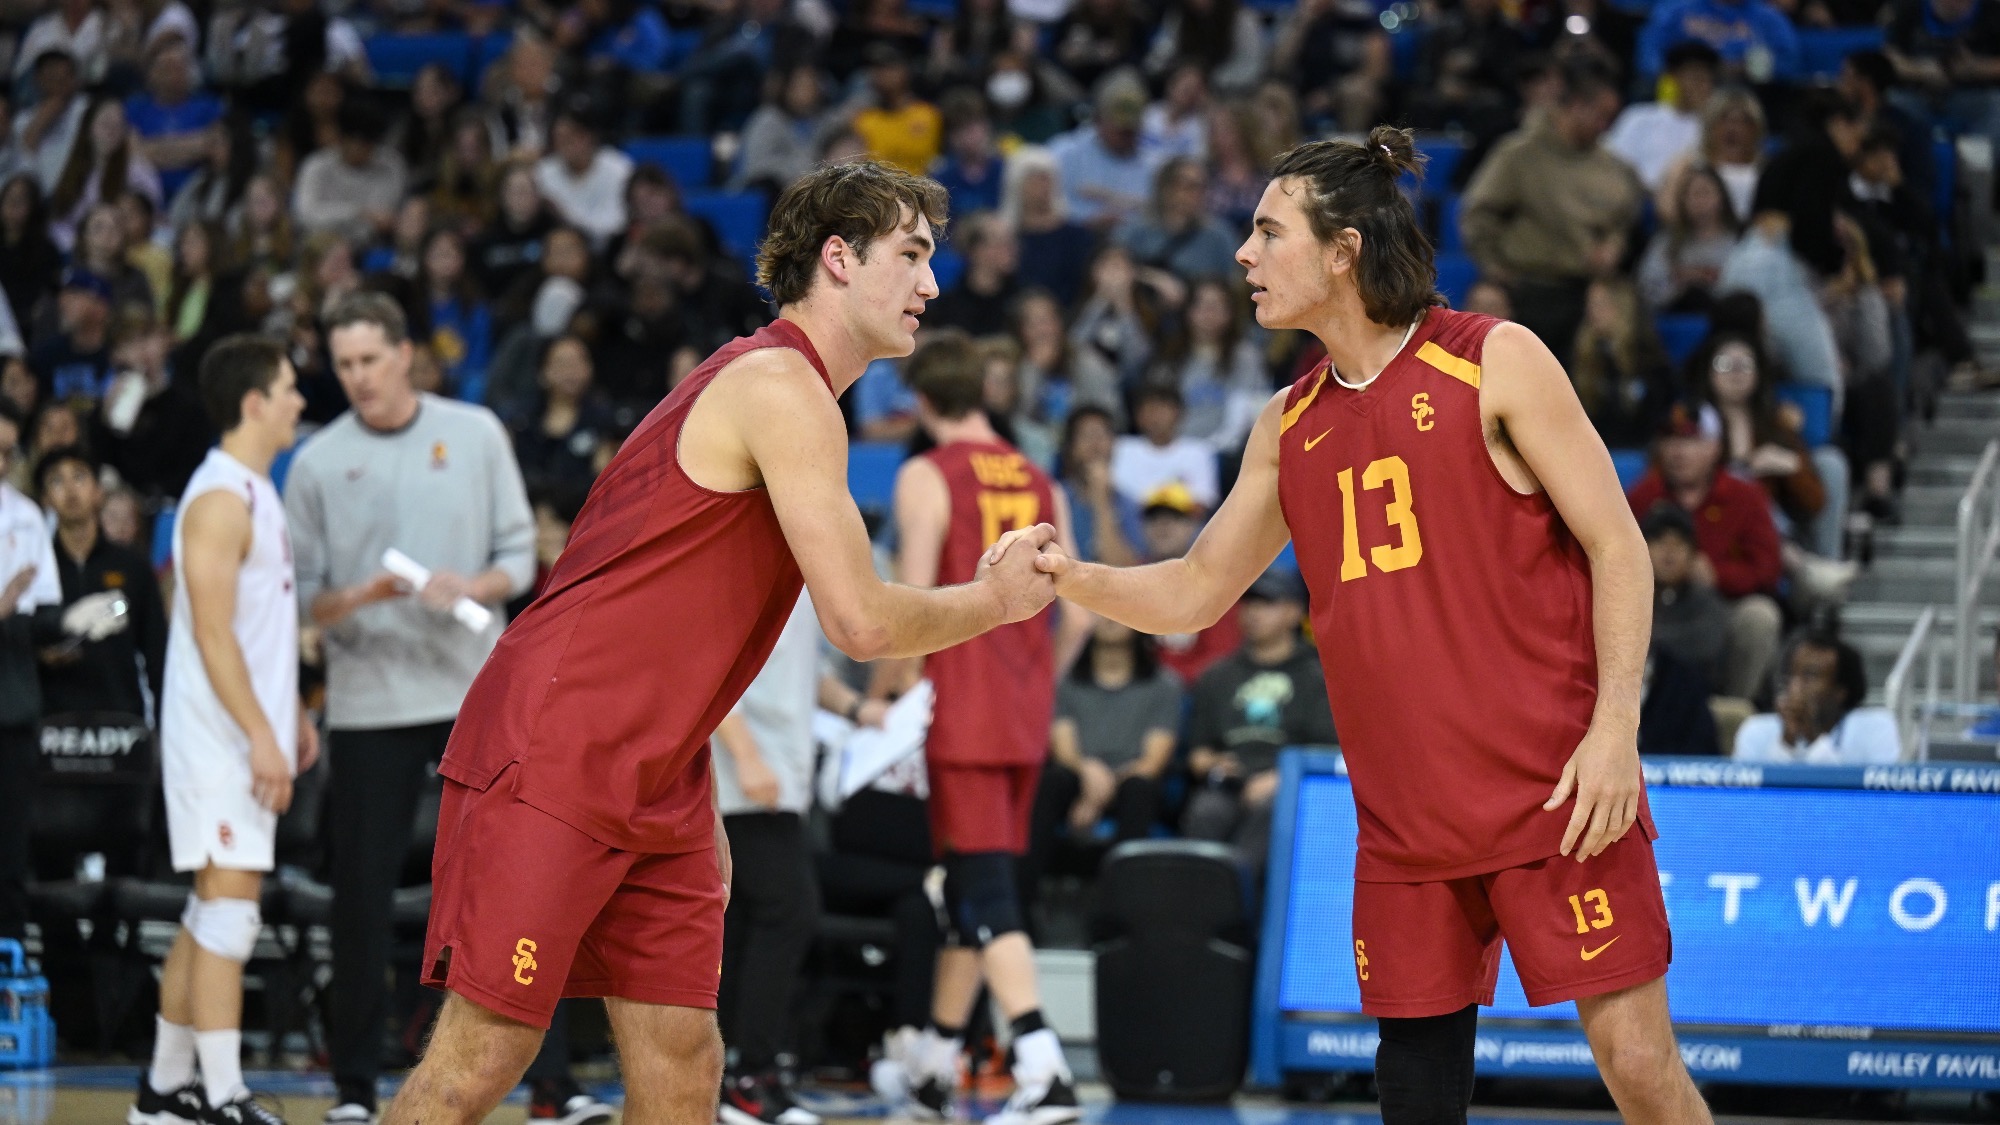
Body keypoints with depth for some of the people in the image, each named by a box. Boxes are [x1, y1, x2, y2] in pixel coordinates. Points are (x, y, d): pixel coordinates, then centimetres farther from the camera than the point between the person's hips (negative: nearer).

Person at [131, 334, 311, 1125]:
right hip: (222, 739, -10)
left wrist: (289, 715, 22)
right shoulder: (221, 498, -15)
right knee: (230, 912, -12)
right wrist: (261, 735, -23)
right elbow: (212, 634, -20)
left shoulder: (254, 493, 16)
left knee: (210, 915, 13)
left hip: (247, 736, 10)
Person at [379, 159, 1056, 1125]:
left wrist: (704, 815, 19)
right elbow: (860, 621, -17)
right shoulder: (781, 386, -12)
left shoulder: (772, 386, 18)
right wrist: (993, 600, 0)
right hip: (551, 754, -10)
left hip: (653, 785, 10)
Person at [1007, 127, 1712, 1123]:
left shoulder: (1495, 362, -4)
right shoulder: (1288, 425, 13)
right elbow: (1195, 594, 19)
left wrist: (1614, 726, -15)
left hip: (1553, 789, -6)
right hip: (1403, 816, 6)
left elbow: (1615, 546, -5)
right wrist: (1072, 579, 0)